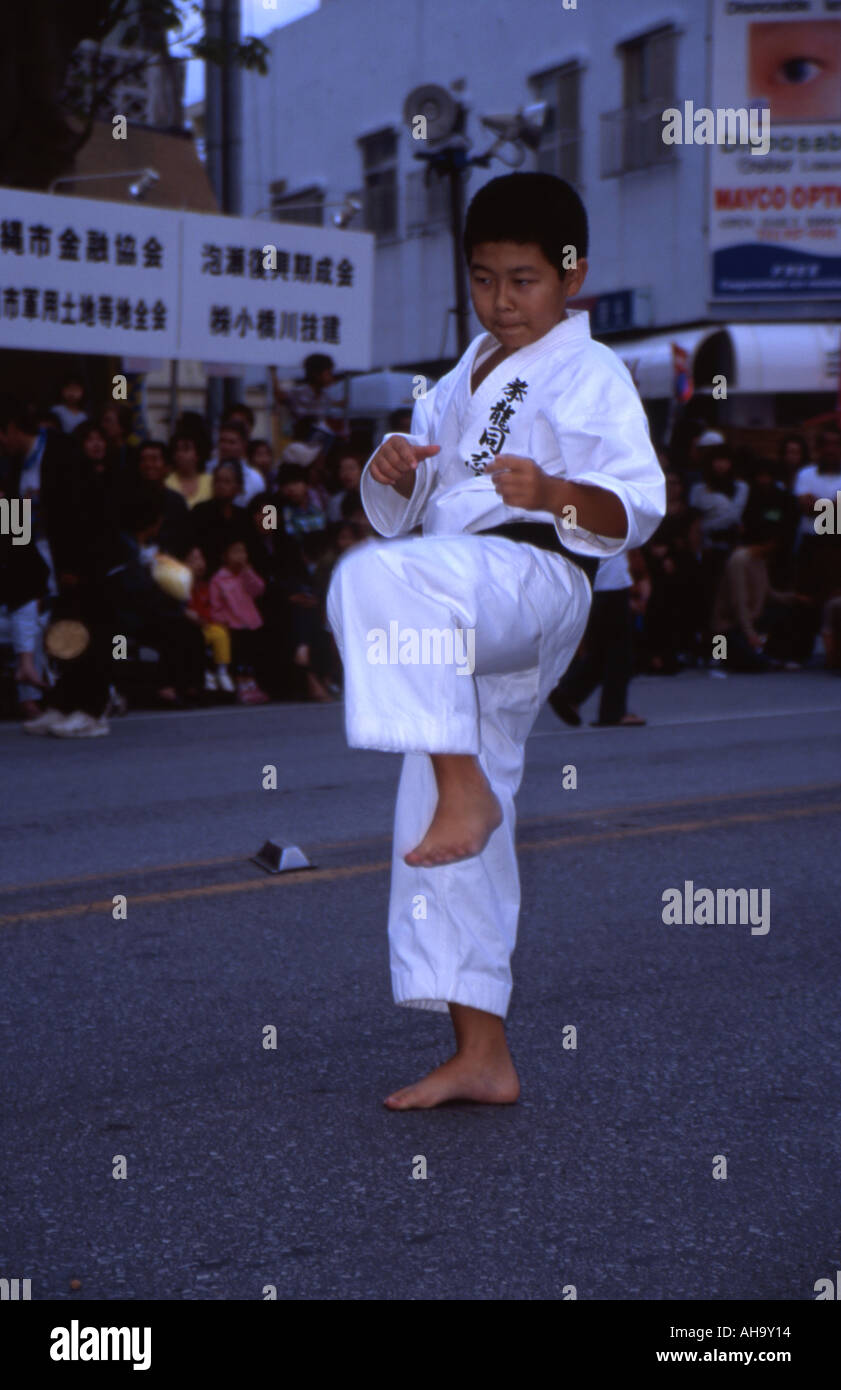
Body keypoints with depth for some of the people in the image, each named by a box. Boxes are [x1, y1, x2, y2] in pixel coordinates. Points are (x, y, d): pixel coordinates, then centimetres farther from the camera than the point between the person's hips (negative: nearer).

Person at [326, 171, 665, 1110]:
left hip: (529, 577, -7)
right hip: (458, 627, 8)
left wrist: (555, 492, -27)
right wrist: (392, 471, 1)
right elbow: (401, 513, 23)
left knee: (378, 580, -37)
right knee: (445, 845, 6)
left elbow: (639, 506, -9)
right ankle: (481, 1057, 14)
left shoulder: (590, 375, 2)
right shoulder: (459, 382, 25)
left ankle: (467, 786, -32)